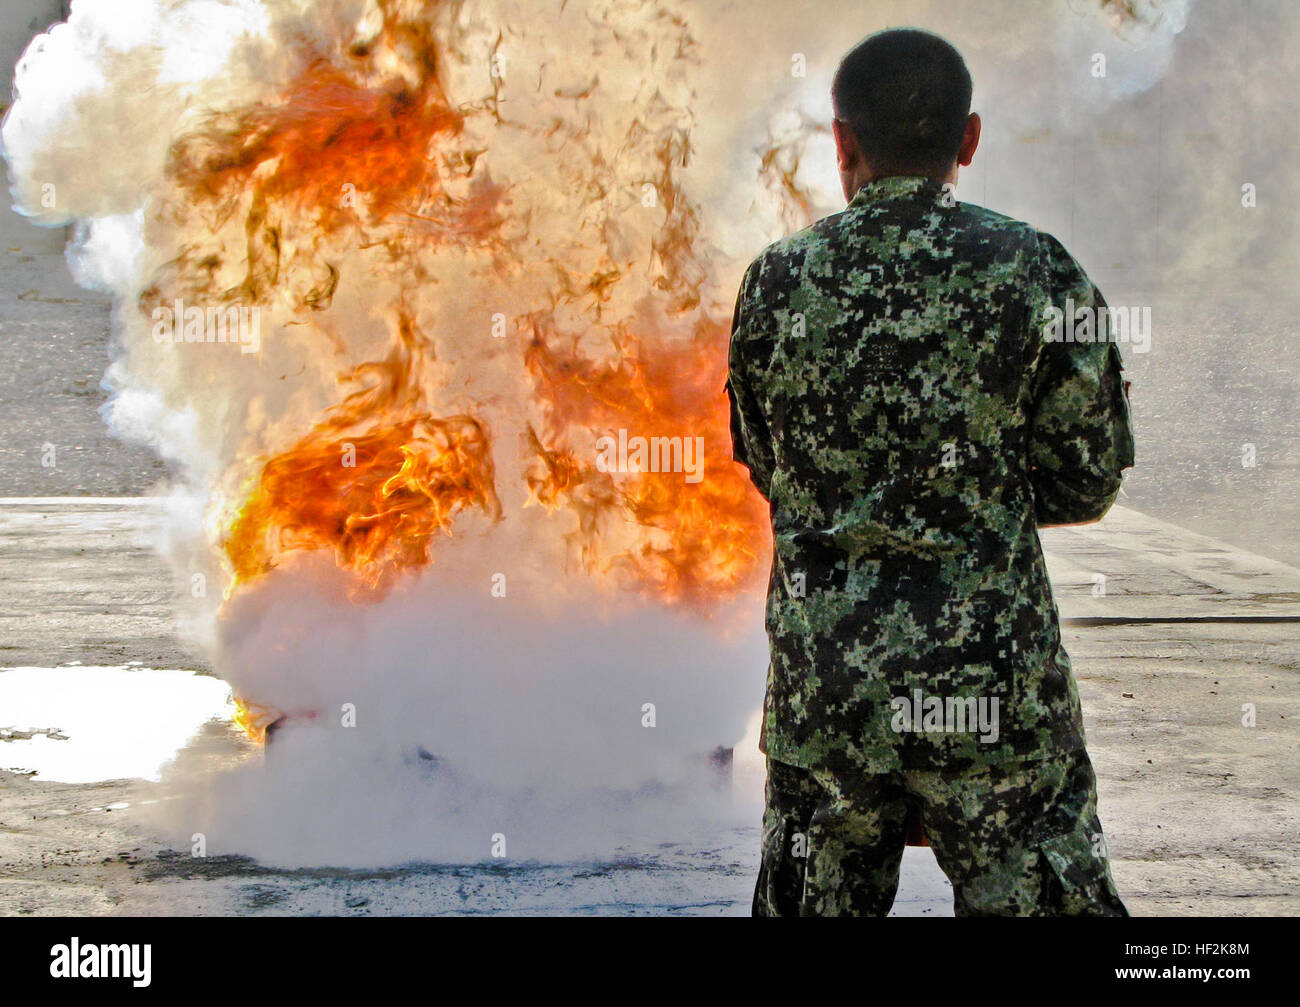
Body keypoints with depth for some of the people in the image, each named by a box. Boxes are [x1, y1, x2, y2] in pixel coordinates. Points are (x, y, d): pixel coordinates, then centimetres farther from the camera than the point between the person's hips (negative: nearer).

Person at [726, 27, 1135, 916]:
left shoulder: (776, 284, 2)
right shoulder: (1036, 273, -5)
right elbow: (1086, 484, 1)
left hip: (820, 685, 3)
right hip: (990, 691, -2)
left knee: (814, 904, 15)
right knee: (1043, 899, 6)